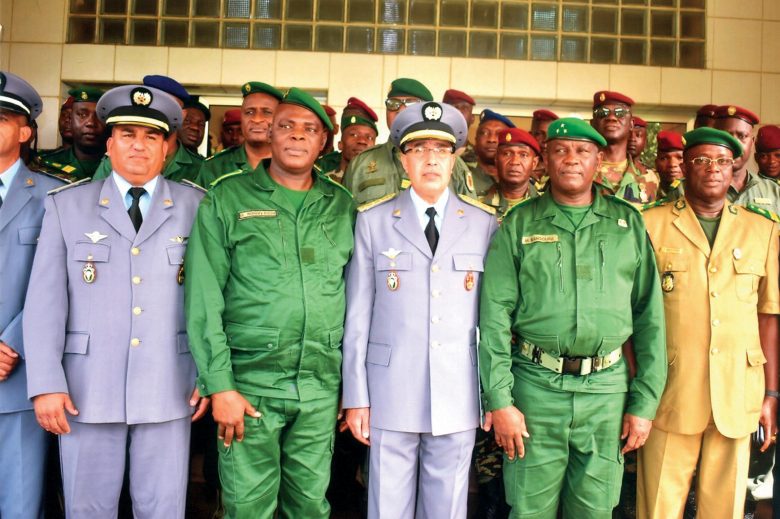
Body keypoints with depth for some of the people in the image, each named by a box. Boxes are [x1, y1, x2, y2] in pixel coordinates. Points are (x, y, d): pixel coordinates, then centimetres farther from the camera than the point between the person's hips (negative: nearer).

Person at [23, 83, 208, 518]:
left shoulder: (197, 206, 6)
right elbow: (45, 298, 1)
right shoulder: (66, 205, 6)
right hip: (87, 388, 1)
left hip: (169, 389, 0)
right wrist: (46, 384, -7)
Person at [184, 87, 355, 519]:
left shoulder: (341, 206, 7)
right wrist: (220, 386, -11)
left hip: (322, 386, 3)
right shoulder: (226, 198, -1)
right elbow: (204, 300, -6)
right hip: (249, 382, -2)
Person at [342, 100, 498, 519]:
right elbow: (357, 315, 1)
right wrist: (356, 397, -1)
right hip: (391, 394, 0)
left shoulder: (485, 224, 5)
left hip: (459, 397, 1)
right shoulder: (372, 220, 2)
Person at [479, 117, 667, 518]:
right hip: (535, 386, -1)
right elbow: (494, 315, -3)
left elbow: (649, 317, 6)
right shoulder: (519, 224, 2)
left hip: (607, 389, 2)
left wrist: (644, 403, 3)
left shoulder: (627, 223, 7)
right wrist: (499, 401, -8)